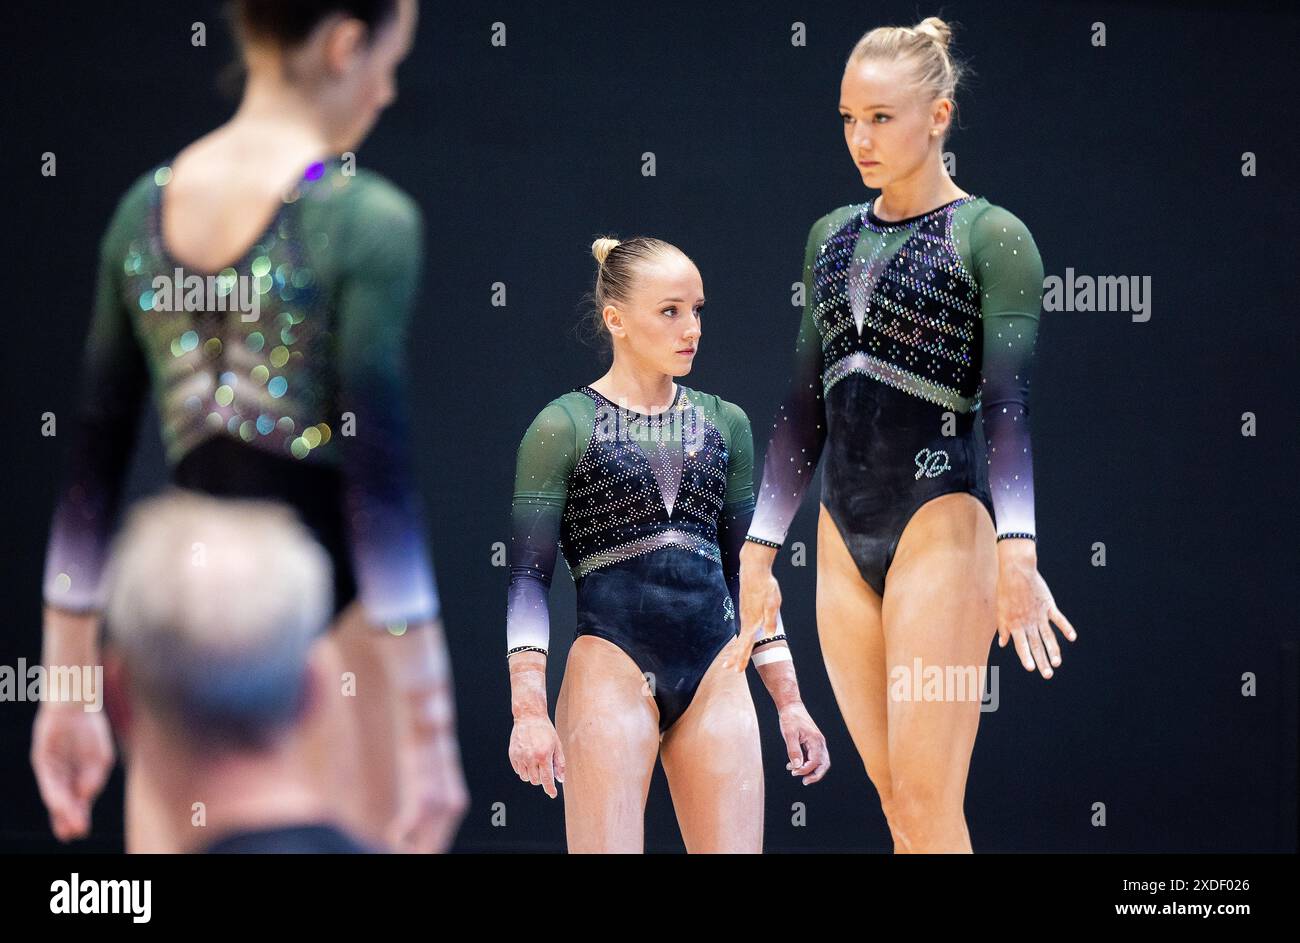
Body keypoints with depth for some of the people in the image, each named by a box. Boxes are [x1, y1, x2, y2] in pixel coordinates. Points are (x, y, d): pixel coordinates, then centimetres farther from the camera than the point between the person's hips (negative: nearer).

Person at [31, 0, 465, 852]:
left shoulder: (146, 207, 6)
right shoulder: (366, 222, -11)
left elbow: (90, 471, 9)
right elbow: (380, 489, -15)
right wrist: (429, 732, -13)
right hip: (324, 623, -6)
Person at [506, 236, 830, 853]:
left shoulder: (726, 424, 14)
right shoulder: (564, 426, 0)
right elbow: (528, 575, -4)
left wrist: (788, 702, 14)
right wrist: (528, 709, -14)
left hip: (716, 675, 4)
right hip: (612, 670, -4)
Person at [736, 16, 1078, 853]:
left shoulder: (992, 238, -4)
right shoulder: (832, 236, 14)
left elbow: (1008, 403, -14)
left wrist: (1017, 551, -25)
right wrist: (758, 552, 15)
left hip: (941, 524, -6)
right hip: (846, 536, 6)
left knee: (928, 799, -11)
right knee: (896, 801, 6)